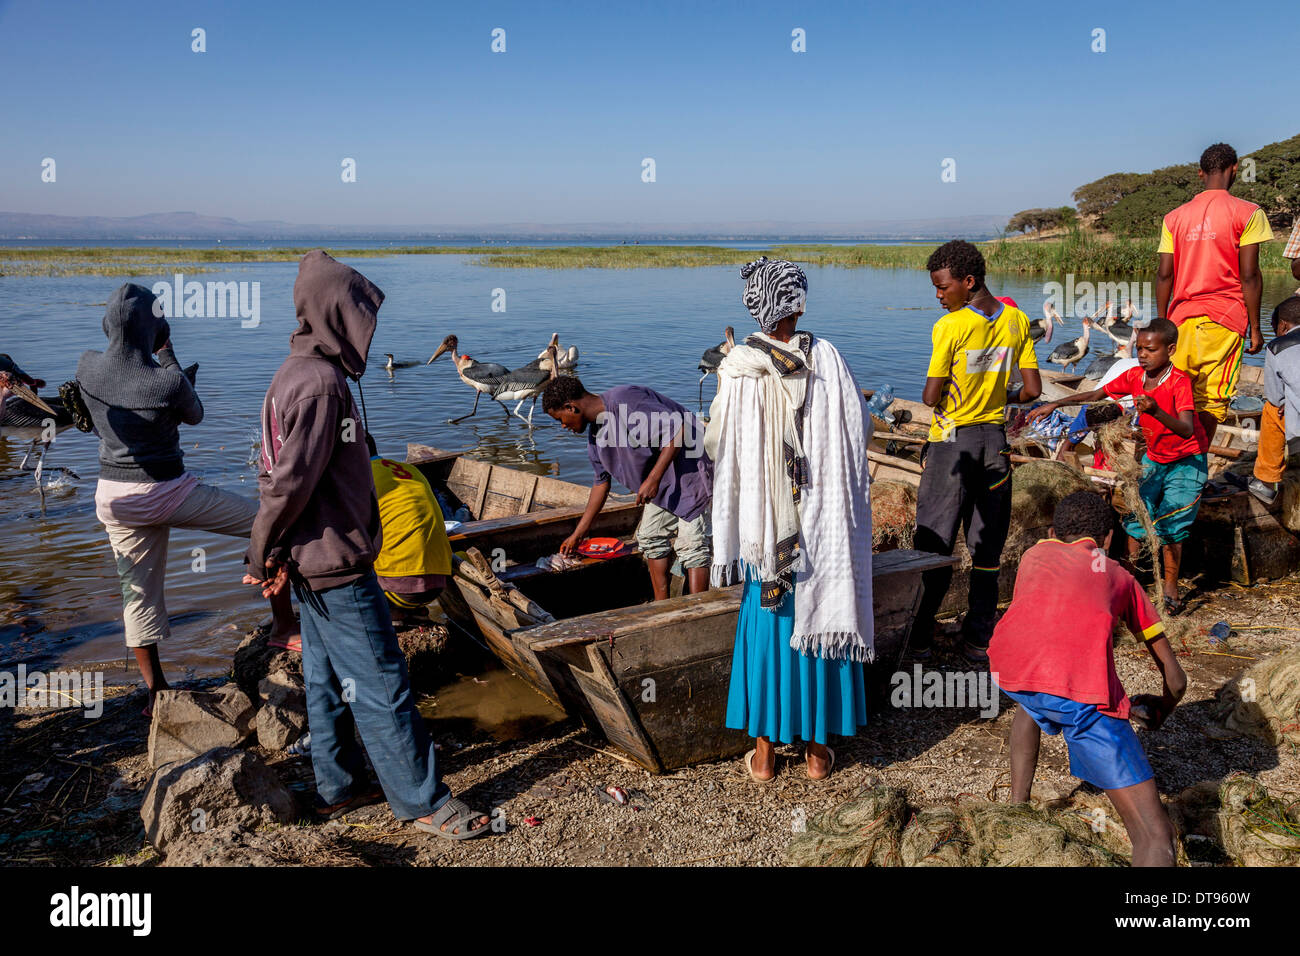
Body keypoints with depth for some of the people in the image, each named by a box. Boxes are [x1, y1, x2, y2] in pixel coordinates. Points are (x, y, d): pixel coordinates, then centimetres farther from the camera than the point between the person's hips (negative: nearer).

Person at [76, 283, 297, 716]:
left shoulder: (87, 367, -7)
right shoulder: (168, 382, -21)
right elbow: (195, 415, 2)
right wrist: (167, 355, 4)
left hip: (114, 497, 6)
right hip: (169, 494, -5)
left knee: (138, 593, 14)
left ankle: (156, 693, 23)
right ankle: (284, 623, 11)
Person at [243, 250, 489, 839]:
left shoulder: (299, 373, 10)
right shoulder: (321, 382, -21)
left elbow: (276, 475, 13)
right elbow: (289, 483, -21)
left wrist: (273, 556, 12)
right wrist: (262, 560, -10)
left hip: (314, 565, 10)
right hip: (337, 565, -10)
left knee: (327, 681, 18)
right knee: (381, 686, 0)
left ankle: (338, 788, 32)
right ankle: (423, 802, 11)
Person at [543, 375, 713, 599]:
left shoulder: (625, 401, -24)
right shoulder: (596, 434, 6)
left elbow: (677, 429, -27)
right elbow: (602, 482, 18)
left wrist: (653, 479, -26)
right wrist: (578, 533, 22)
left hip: (690, 469, -10)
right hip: (662, 480, 10)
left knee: (690, 544, -10)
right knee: (650, 537, 12)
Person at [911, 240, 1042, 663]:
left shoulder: (949, 327, -15)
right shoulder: (1017, 321, 2)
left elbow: (931, 397, -15)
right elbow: (1032, 389, 2)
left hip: (952, 439, -5)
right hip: (995, 440, 5)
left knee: (934, 542, 4)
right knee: (987, 545, 11)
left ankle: (919, 637, 8)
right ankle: (979, 640, 16)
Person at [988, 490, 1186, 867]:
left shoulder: (1035, 554, 36)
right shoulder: (1120, 577, 33)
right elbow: (1175, 680, 37)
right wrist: (1161, 711, 61)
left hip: (1009, 664, 3)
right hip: (1083, 685, -3)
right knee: (1155, 835, -2)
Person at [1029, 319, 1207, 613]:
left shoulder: (1179, 381, -25)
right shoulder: (1135, 376, -8)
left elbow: (1186, 430, -37)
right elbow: (1096, 395, 5)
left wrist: (1156, 411, -54)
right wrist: (1054, 405, -2)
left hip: (1186, 460, -5)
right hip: (1153, 457, 5)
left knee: (1170, 521, -11)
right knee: (1136, 513, -4)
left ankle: (1170, 588, 1)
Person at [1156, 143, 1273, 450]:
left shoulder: (1174, 217, 9)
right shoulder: (1247, 213, -2)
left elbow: (1164, 275, 6)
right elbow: (1249, 275, -6)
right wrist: (1255, 327, 0)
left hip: (1183, 318, 3)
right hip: (1225, 320, -3)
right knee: (1212, 402, 0)